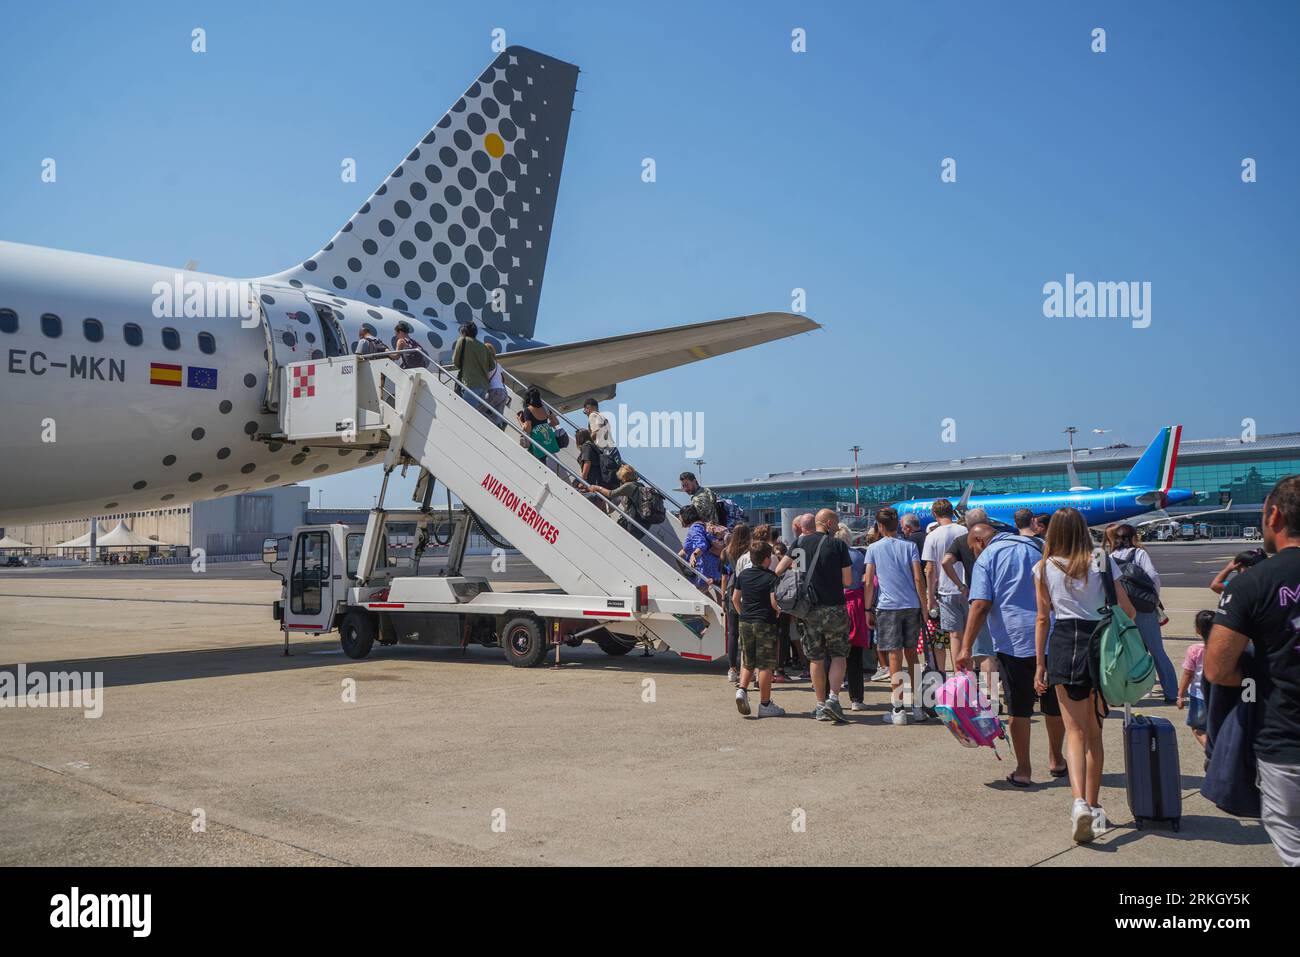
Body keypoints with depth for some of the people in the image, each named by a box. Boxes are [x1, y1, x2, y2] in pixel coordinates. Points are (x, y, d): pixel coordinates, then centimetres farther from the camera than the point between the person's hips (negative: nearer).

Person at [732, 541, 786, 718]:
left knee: (748, 662, 18)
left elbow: (735, 598, 12)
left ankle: (742, 689, -2)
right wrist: (780, 612, 2)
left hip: (745, 622, 5)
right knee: (765, 664, 1)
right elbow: (774, 601, -17)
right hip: (765, 623, -5)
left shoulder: (743, 575, 7)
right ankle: (765, 704, 5)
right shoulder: (771, 577, -10)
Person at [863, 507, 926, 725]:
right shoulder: (910, 546, 7)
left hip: (887, 607, -3)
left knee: (894, 657, -2)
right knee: (911, 655, 13)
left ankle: (898, 710, -2)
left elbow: (868, 582, -1)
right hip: (911, 605, 3)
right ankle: (917, 707, 18)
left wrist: (868, 610, 4)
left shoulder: (873, 548, 2)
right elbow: (918, 579, 0)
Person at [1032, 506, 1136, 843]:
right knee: (1094, 732, 13)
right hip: (1101, 643, 2)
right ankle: (1094, 805, 20)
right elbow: (1127, 610, 2)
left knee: (1075, 730, -1)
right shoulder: (1103, 562, 2)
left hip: (1064, 644, -1)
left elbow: (1042, 618, 2)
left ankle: (1080, 801, -21)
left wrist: (1039, 664, 7)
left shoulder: (1044, 568, 1)